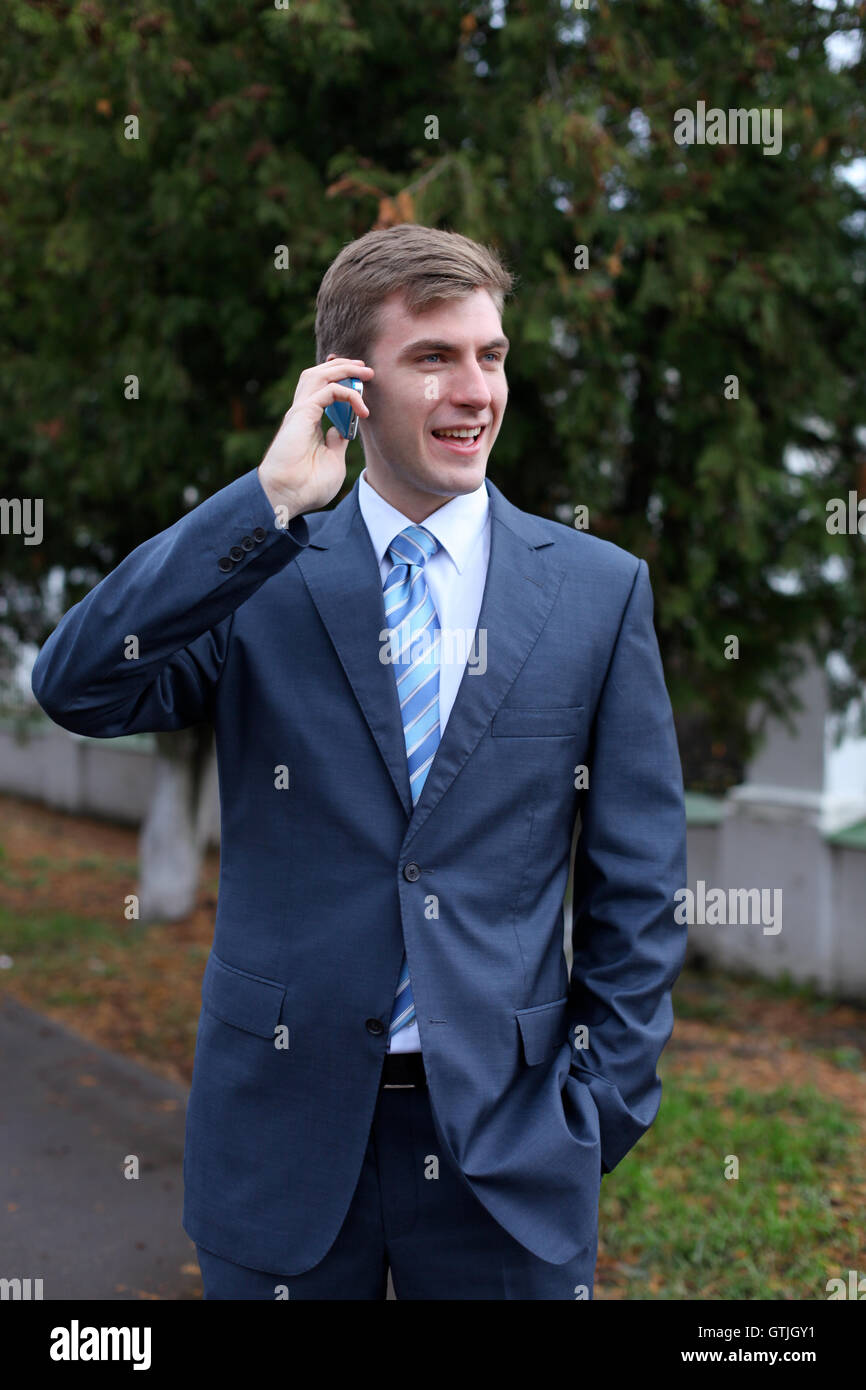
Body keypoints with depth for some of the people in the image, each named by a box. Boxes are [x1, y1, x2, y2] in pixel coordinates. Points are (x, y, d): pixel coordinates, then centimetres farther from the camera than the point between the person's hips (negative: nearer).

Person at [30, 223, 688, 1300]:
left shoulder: (598, 588, 0)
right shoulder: (254, 578, 0)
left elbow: (637, 886, 2)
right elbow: (73, 686, -17)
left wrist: (601, 1111, 0)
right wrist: (272, 500, -20)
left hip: (506, 1137, 1)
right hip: (282, 1128, 0)